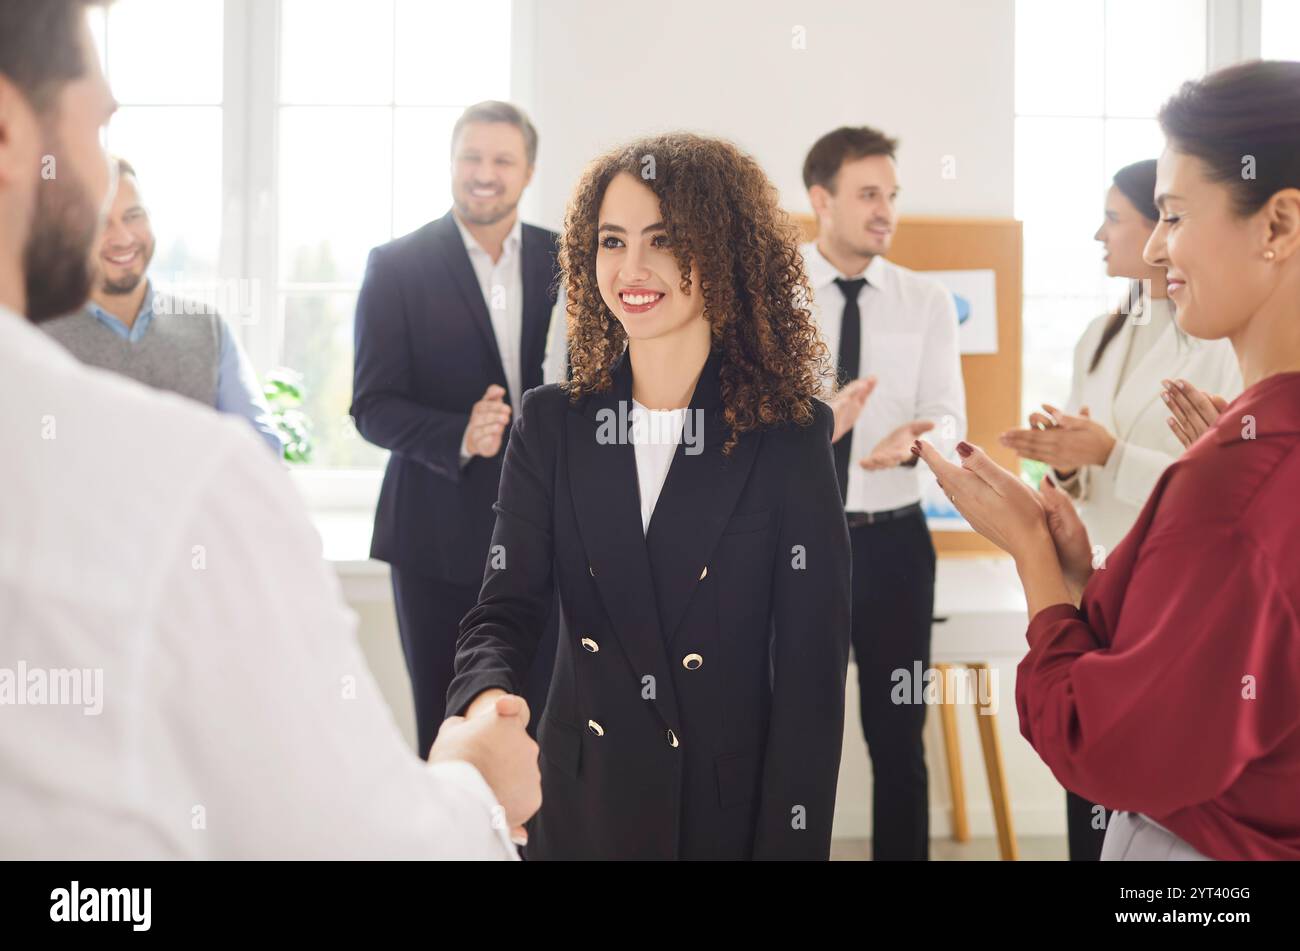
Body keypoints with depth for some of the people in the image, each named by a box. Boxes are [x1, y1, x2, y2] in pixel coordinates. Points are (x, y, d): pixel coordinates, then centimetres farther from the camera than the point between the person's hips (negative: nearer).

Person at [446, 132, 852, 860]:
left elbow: (811, 671, -10)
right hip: (578, 806, 3)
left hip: (731, 813, -2)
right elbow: (505, 611, -6)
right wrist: (486, 700, -29)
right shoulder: (552, 425, -1)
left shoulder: (789, 436, -9)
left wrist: (790, 844, -13)